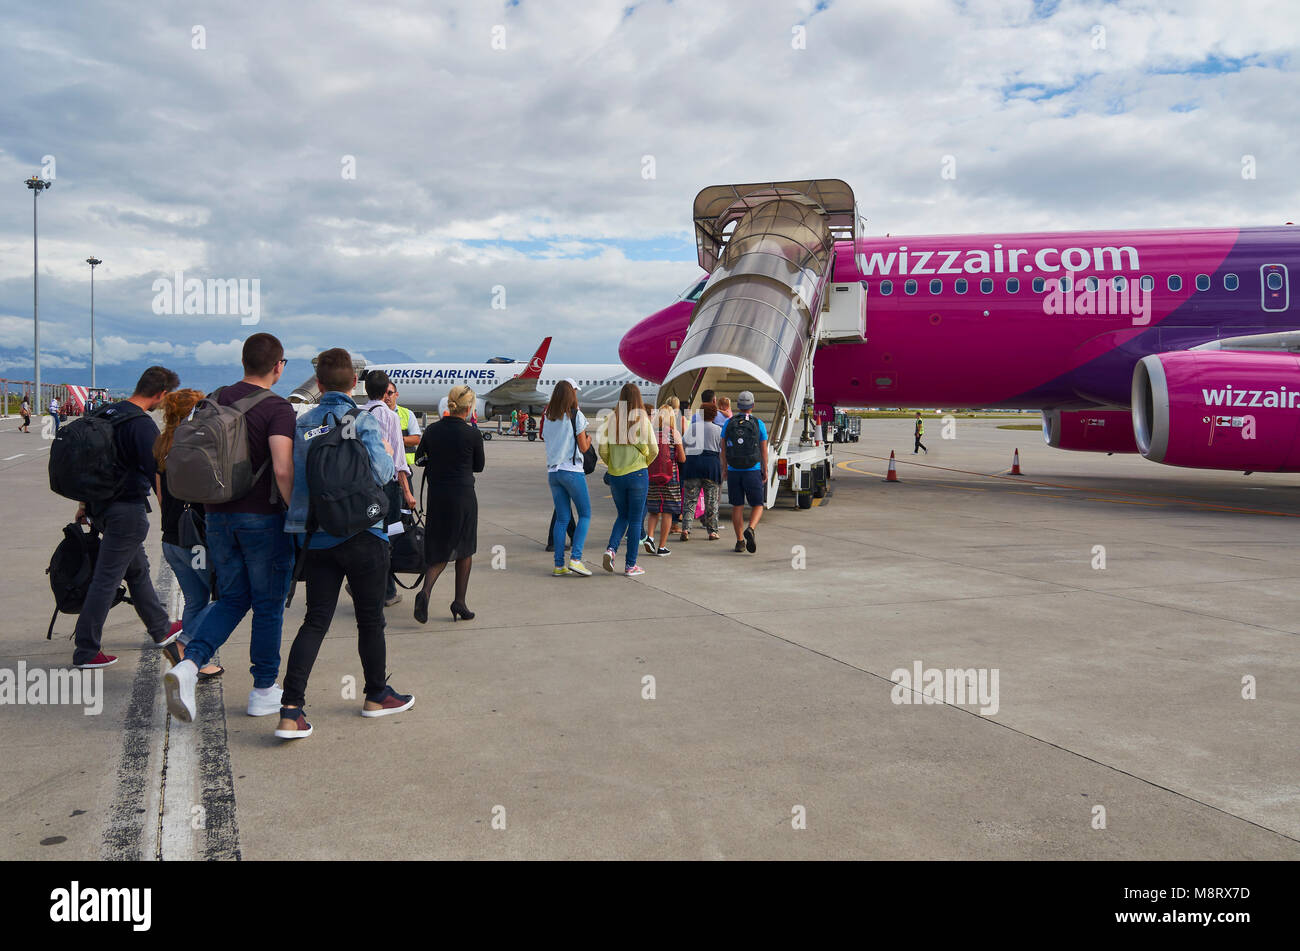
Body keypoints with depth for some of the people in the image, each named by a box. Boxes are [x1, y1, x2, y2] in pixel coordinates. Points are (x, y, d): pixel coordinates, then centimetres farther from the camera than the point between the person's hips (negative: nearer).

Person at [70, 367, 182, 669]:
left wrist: (85, 503, 23)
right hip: (127, 509, -9)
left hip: (101, 505, 10)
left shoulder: (109, 413, 10)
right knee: (106, 579, -3)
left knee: (138, 569, 21)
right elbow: (157, 474, -18)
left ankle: (161, 629, 36)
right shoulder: (143, 424, -18)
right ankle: (86, 652, 4)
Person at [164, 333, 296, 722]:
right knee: (268, 605, 7)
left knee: (232, 598, 17)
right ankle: (264, 691, 16)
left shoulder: (214, 400, 8)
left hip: (219, 515, 6)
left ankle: (189, 664, -5)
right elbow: (283, 469, -24)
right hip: (263, 517, -6)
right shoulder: (277, 408, -13)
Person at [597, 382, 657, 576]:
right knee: (635, 520, 7)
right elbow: (653, 449, -7)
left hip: (615, 475, 3)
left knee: (623, 515, 21)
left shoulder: (611, 418, -2)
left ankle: (611, 548, -1)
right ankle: (630, 565, 9)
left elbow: (602, 447, -4)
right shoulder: (643, 420, -9)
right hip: (637, 474, -3)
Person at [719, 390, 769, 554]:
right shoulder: (759, 424, -3)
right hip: (753, 471, -2)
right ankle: (751, 529, -19)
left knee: (737, 506, 9)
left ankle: (740, 541, 10)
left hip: (734, 471, 2)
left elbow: (722, 449, 4)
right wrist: (765, 471, 6)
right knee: (757, 505, 7)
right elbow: (764, 450, -2)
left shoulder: (728, 423, 1)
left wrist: (725, 469, 13)